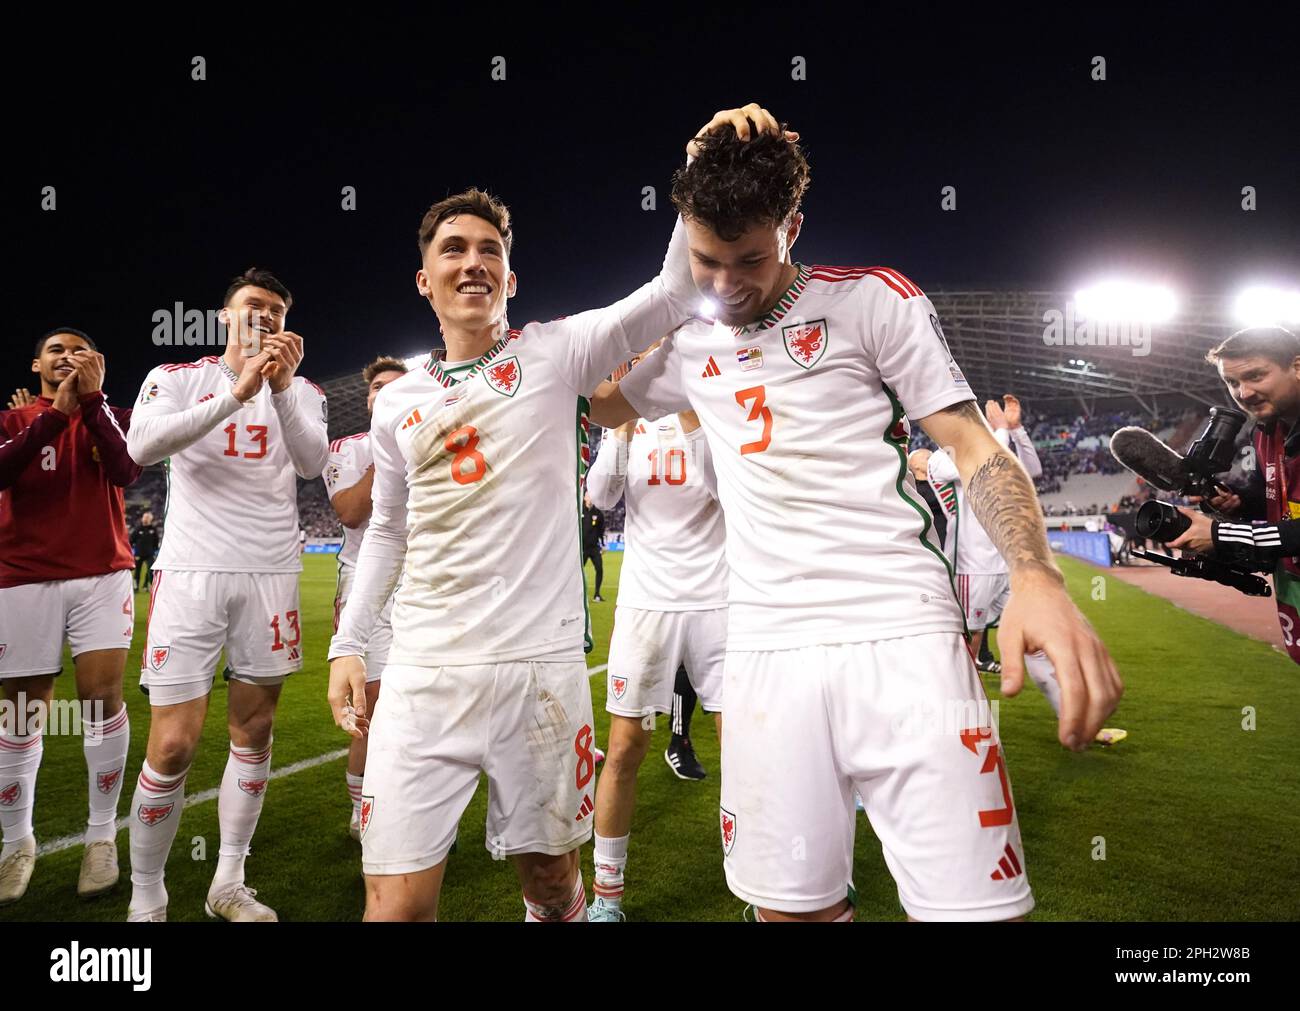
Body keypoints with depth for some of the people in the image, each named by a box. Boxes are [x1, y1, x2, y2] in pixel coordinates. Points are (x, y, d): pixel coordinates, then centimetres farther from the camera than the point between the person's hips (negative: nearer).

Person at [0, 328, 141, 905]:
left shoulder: (112, 417, 10)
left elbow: (126, 473, -11)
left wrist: (91, 399, -12)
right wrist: (56, 412, -14)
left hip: (101, 576, 0)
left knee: (102, 695, -8)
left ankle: (101, 836, 5)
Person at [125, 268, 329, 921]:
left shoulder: (299, 390, 11)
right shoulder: (176, 377, 7)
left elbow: (311, 464, -6)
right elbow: (141, 446, -14)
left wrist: (282, 384, -16)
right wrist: (236, 393, -20)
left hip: (271, 572, 3)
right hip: (192, 569, -2)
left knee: (254, 731, 8)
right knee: (174, 746, -6)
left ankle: (229, 885, 23)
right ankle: (145, 903, 12)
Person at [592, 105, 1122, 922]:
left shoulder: (874, 297, 3)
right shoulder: (690, 345, 16)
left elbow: (973, 445, -1)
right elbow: (600, 406, 35)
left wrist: (1036, 576, -16)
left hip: (904, 638, -3)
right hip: (766, 653, 3)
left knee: (974, 904, -6)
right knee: (791, 904, 4)